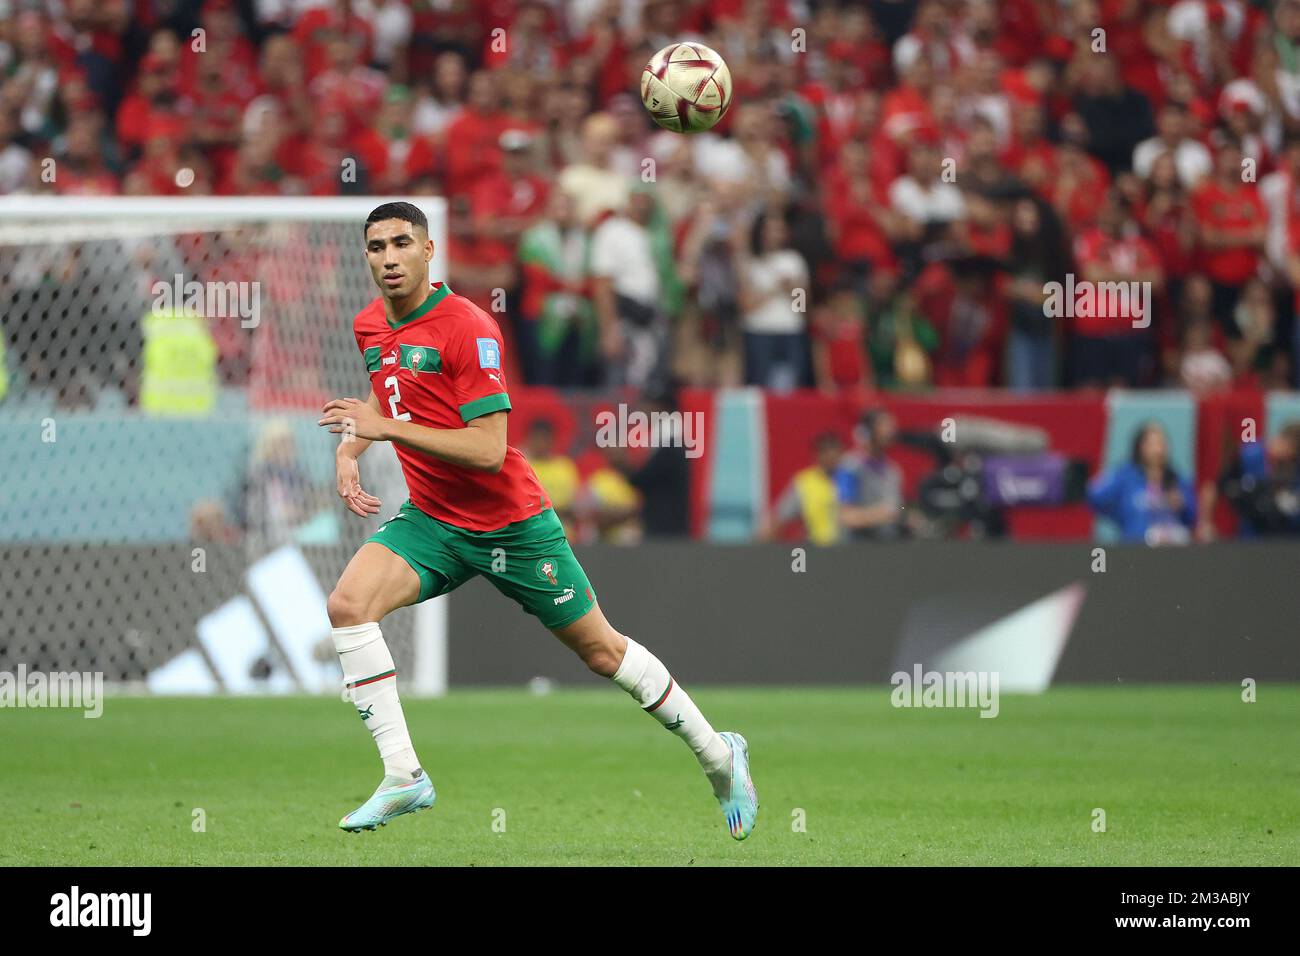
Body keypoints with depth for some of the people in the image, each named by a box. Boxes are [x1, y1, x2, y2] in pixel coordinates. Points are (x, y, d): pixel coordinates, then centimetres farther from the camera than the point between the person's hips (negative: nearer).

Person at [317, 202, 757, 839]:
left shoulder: (467, 328, -20)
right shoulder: (369, 326, 3)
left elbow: (488, 450, -26)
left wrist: (387, 428, -29)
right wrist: (349, 451, 8)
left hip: (511, 522, -6)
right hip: (432, 520, 6)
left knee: (602, 652, 5)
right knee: (348, 604, -19)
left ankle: (719, 755, 25)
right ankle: (403, 778, -16)